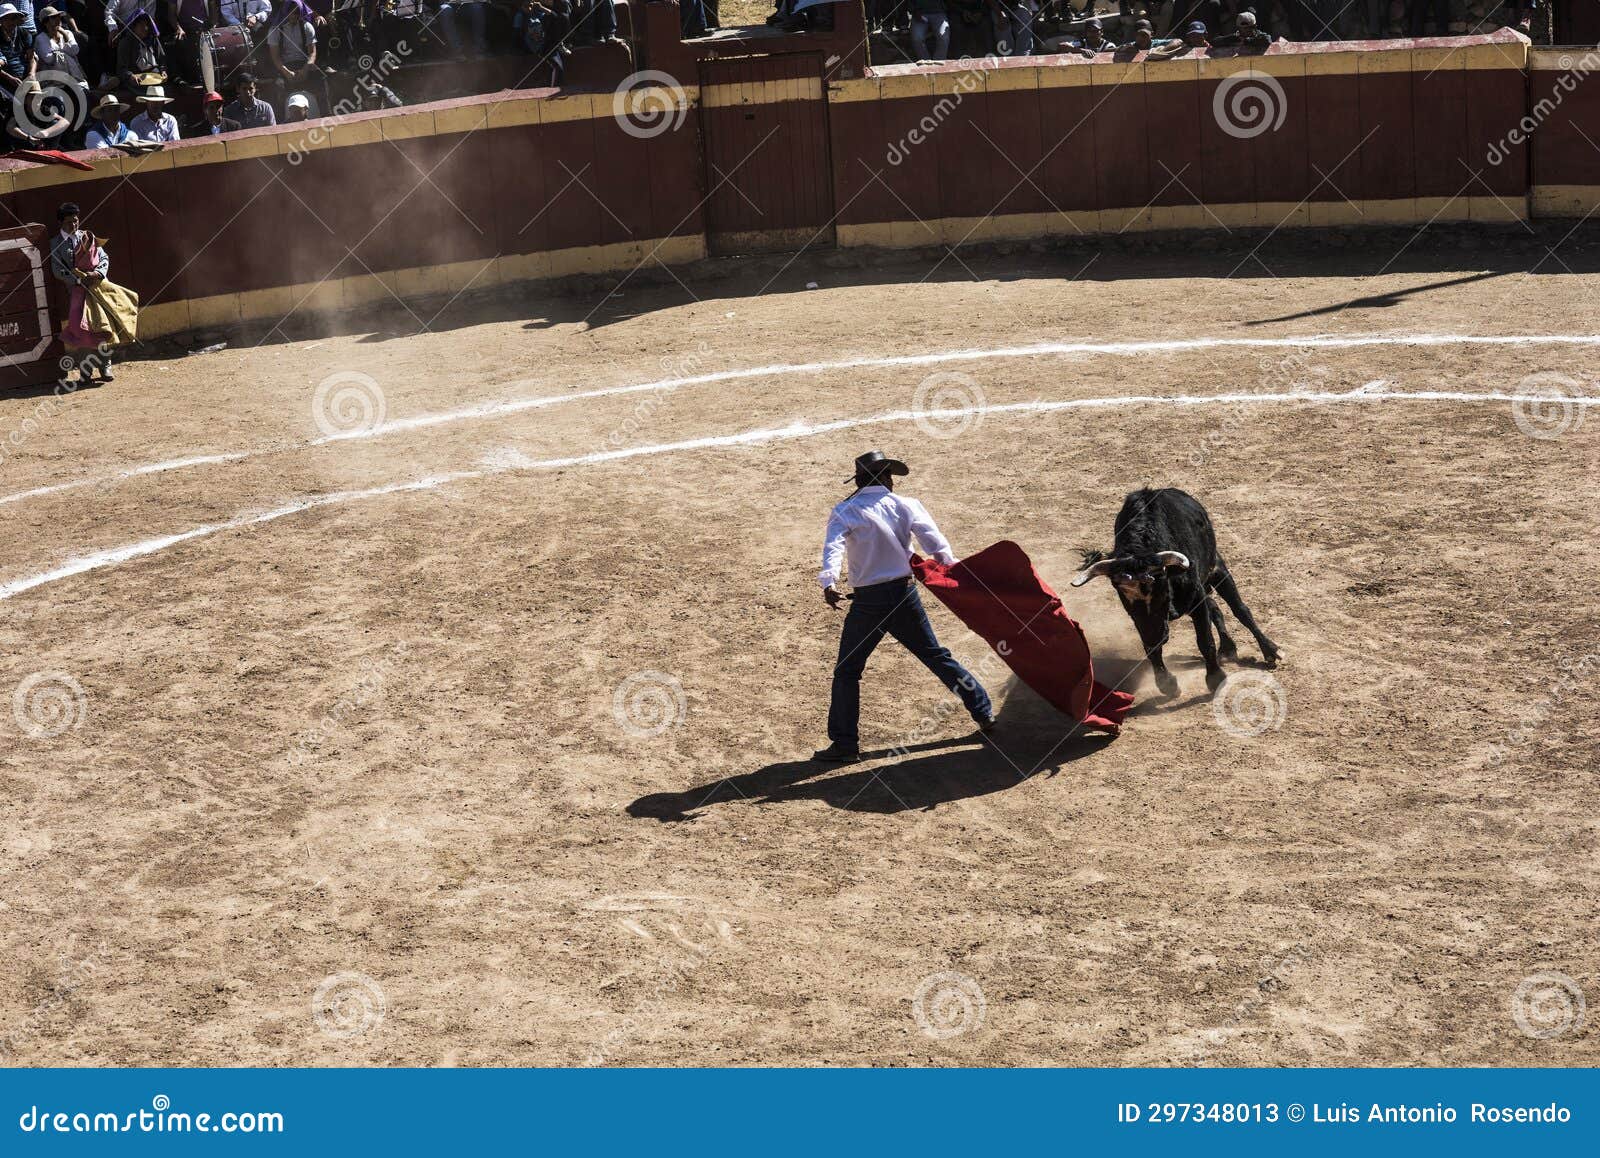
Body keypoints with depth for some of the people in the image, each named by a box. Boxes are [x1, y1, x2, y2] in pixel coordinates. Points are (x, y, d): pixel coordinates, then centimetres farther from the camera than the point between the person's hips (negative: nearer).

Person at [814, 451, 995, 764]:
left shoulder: (845, 512, -2)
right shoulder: (906, 506, 5)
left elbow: (833, 546, -19)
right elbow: (934, 542, -9)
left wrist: (829, 582, -32)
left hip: (868, 602, -3)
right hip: (905, 595, 3)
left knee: (847, 671, 7)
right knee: (936, 656, 18)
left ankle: (845, 744, 3)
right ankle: (983, 712, 25)